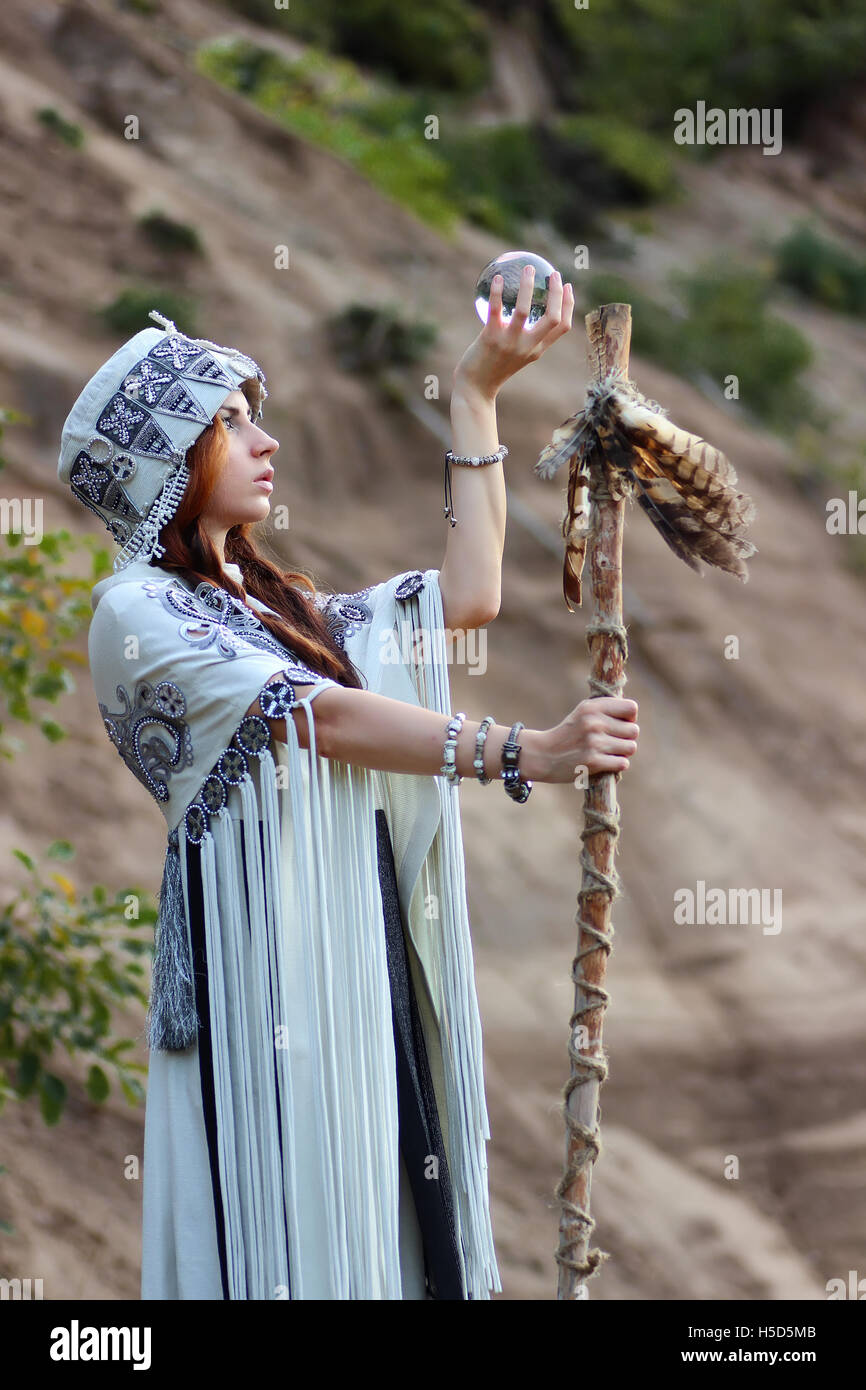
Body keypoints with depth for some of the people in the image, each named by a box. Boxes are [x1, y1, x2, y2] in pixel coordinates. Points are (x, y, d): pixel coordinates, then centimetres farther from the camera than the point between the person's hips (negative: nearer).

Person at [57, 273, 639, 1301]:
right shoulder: (138, 612, -7)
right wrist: (522, 754, -24)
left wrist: (477, 392, 16)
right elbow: (322, 718, -17)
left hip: (363, 954, 8)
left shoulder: (270, 603, 18)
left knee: (374, 1214, 6)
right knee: (289, 1233, -7)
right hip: (262, 955, -8)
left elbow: (468, 596, 15)